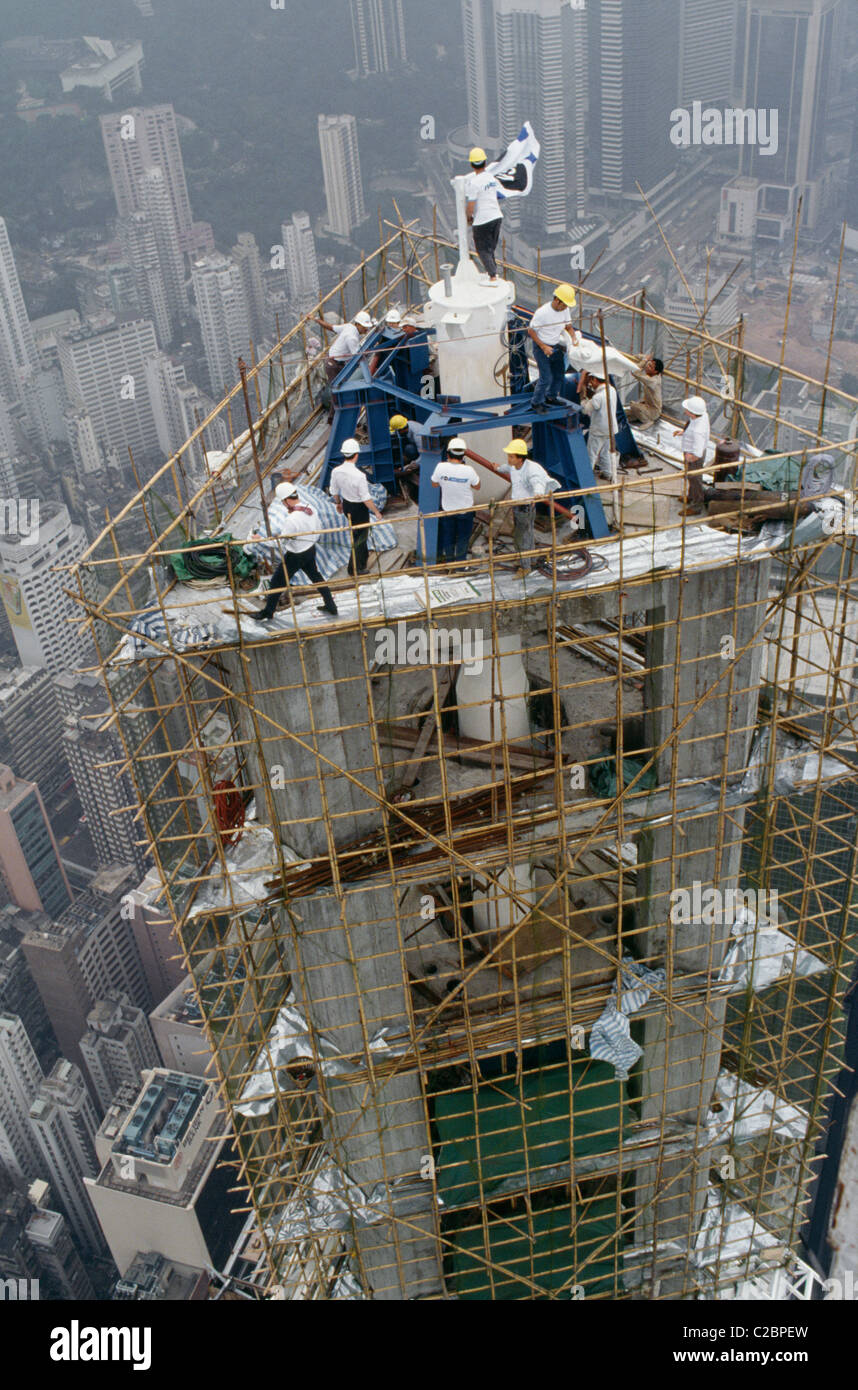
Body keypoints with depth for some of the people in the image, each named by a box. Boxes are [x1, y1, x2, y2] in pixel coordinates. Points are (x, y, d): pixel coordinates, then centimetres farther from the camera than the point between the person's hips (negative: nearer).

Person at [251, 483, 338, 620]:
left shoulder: (291, 519, -31)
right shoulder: (311, 509, -9)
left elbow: (281, 541, -22)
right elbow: (316, 533, 3)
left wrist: (260, 539, -11)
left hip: (295, 556, -7)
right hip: (311, 550, 7)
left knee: (277, 582, 9)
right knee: (317, 577, 25)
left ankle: (267, 613, 22)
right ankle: (331, 606, 36)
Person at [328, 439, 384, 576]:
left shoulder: (336, 471, -15)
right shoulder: (359, 476, -33)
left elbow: (334, 491, 2)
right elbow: (366, 498, -25)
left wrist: (339, 503, 22)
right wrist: (376, 512, -10)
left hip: (346, 506, 6)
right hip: (359, 508, -6)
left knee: (357, 532, 30)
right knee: (360, 535, 13)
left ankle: (364, 557, 54)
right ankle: (354, 569, 23)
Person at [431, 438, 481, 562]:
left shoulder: (441, 467, -21)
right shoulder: (468, 470, -25)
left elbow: (434, 484, -5)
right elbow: (477, 487, -8)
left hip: (447, 510, 2)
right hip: (465, 510, -2)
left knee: (448, 538, 21)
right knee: (463, 538, 18)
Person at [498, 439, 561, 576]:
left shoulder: (531, 468, -28)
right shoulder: (513, 467, -3)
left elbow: (538, 481, -48)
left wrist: (538, 492, -71)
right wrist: (499, 468, 48)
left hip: (526, 508, -8)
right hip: (516, 506, 8)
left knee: (522, 538, 1)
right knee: (527, 535, 23)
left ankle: (525, 567, 15)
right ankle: (530, 559, 39)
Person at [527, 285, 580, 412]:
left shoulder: (565, 309, -7)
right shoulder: (542, 312, -27)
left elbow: (569, 326, 7)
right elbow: (531, 331, -18)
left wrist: (574, 337, -15)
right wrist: (544, 347, -23)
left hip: (556, 346, 7)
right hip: (541, 347, -7)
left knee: (559, 374, 16)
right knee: (546, 378, -9)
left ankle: (551, 397, 39)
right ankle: (537, 402, 12)